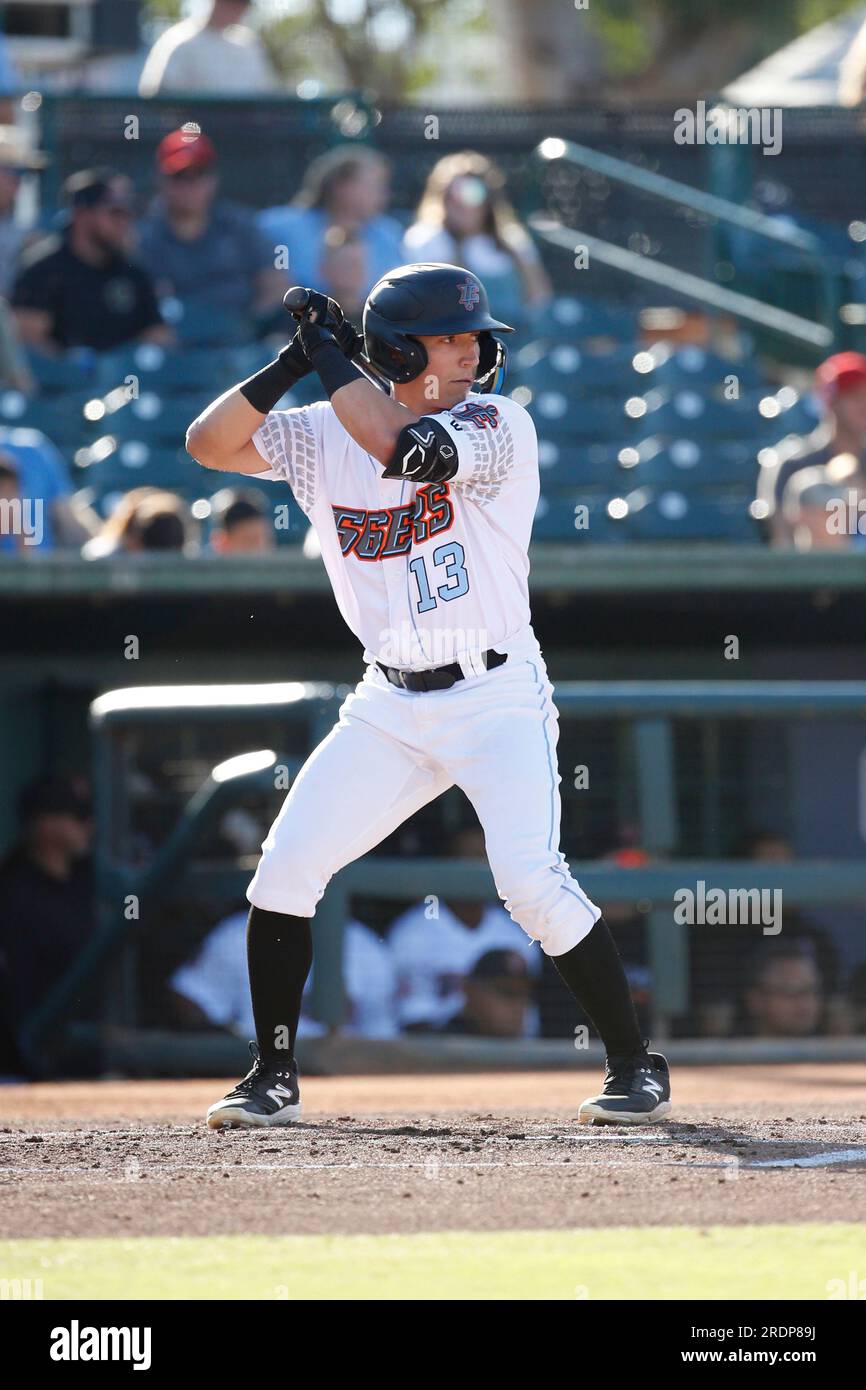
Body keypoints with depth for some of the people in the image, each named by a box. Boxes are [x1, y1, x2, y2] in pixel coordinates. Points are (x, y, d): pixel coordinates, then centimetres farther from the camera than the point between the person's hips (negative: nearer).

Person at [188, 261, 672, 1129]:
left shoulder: (497, 424, -11)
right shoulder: (322, 438, 3)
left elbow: (404, 447, -28)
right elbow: (210, 443, -3)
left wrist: (333, 360, -17)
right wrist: (296, 359, -11)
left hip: (497, 699, -5)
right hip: (390, 709, 5)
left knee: (531, 881, -19)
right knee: (283, 870, -2)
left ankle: (637, 1069, -5)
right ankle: (272, 1080, 10)